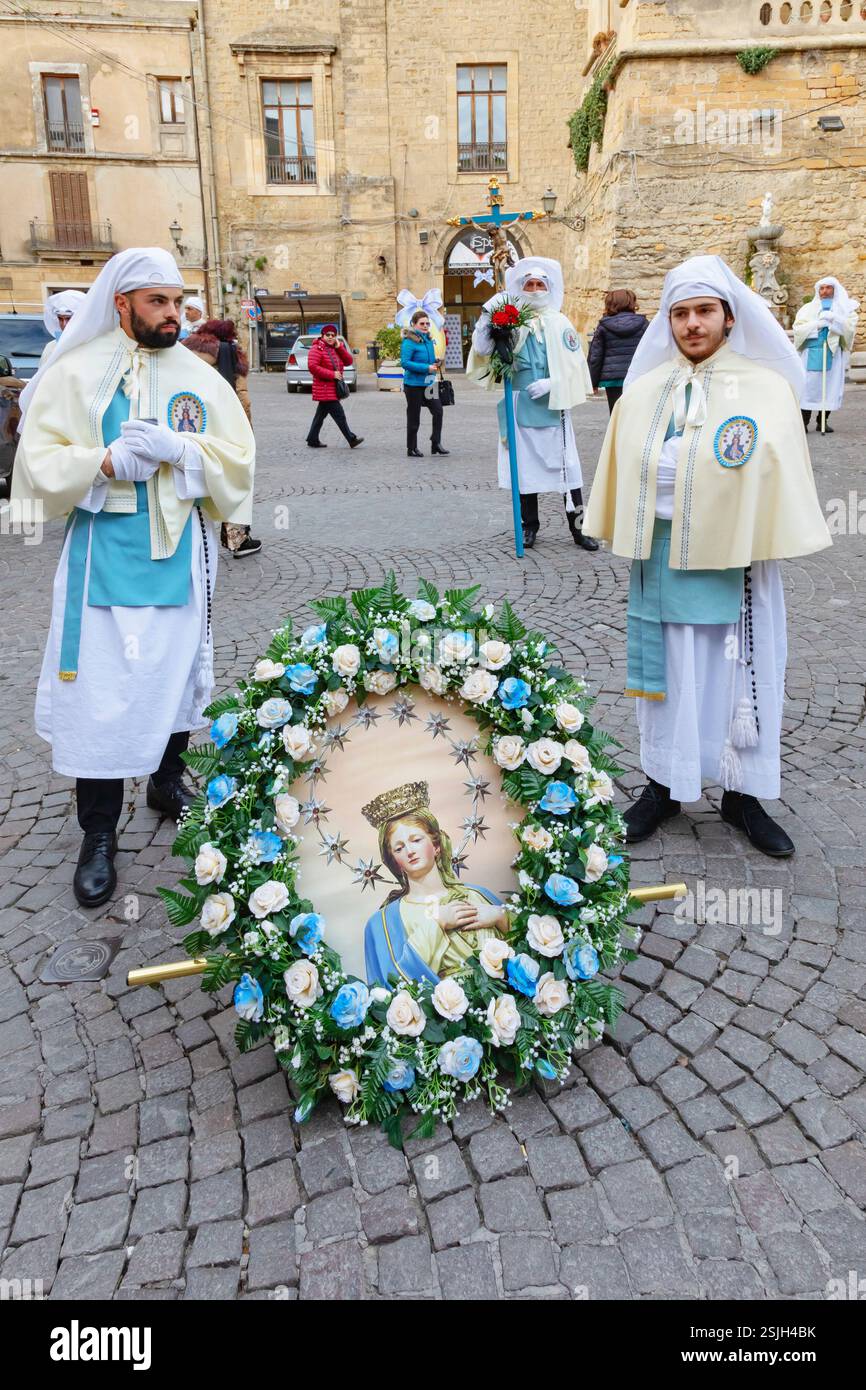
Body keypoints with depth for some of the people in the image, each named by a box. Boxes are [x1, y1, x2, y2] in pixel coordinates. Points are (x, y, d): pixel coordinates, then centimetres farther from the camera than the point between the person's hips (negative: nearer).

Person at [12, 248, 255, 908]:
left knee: (178, 671, 13)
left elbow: (239, 459, 1)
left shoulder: (201, 377, 6)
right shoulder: (74, 373, 0)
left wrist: (177, 448, -16)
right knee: (100, 687, -2)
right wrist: (108, 462, -21)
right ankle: (99, 834, 9)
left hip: (180, 555, 3)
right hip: (103, 559, -2)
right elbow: (40, 465, -4)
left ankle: (168, 778, 36)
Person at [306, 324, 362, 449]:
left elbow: (348, 362, 7)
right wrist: (332, 374, -21)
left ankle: (313, 440, 20)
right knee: (339, 415, -9)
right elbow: (312, 367, -21)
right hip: (325, 389, -9)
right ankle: (352, 439, -5)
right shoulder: (317, 349, -9)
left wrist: (339, 347, -5)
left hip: (334, 388, 9)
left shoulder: (336, 349, 16)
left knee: (321, 414, 13)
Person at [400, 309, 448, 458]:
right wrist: (427, 368, -23)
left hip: (428, 383, 7)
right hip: (414, 385, -7)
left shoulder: (428, 339, 11)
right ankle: (411, 449, 13)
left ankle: (436, 444, 9)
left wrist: (436, 362, 1)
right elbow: (405, 363, -20)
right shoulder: (409, 341, -13)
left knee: (438, 411, -2)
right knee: (414, 418, 2)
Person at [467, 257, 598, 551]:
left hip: (553, 408, -1)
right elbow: (482, 350, -8)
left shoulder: (559, 323, 4)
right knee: (525, 465, 9)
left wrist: (552, 383, -12)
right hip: (521, 408, 1)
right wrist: (487, 316, -20)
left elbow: (575, 364, 3)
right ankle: (529, 525, 22)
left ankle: (578, 528, 6)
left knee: (567, 466, -1)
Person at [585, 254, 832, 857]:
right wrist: (632, 534, 7)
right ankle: (664, 785, 24)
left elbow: (780, 476, -2)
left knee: (740, 670, 7)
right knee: (667, 668, 10)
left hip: (735, 558, -2)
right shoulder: (644, 391, 5)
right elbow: (625, 472, 10)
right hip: (663, 554, 2)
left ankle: (742, 793, 22)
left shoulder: (768, 388, -2)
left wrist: (771, 541, -7)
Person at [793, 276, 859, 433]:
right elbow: (798, 328, 1)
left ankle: (822, 421, 4)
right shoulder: (808, 308, 12)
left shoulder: (844, 309, 13)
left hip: (833, 353, 1)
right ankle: (804, 422, -6)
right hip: (811, 353, -1)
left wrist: (834, 319, -15)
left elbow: (850, 327, -1)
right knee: (808, 386, -8)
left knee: (830, 386, -2)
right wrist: (816, 324, -12)